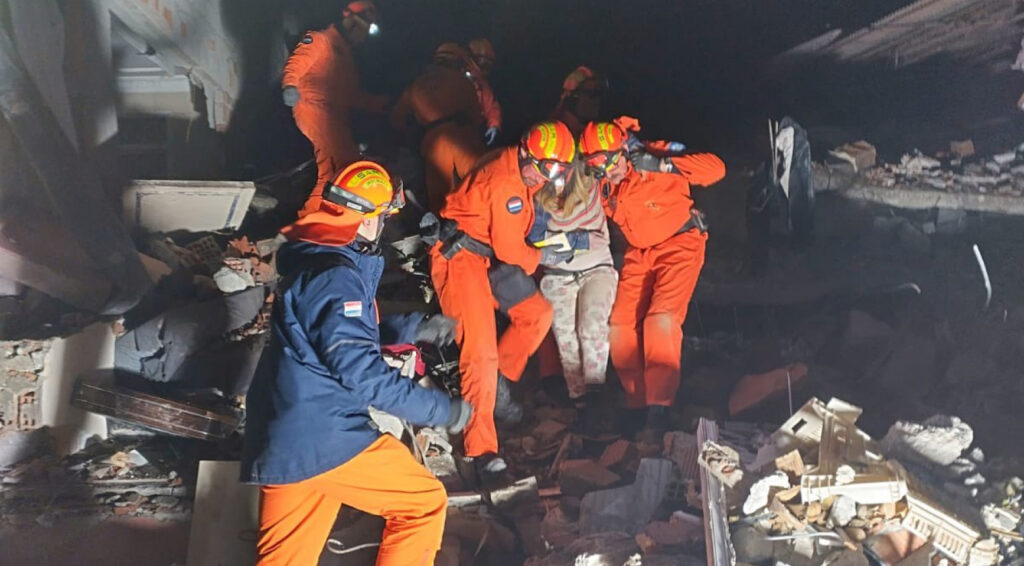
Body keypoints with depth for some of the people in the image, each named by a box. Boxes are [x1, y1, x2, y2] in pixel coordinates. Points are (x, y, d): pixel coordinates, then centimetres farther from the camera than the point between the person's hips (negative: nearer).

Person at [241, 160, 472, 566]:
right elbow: (362, 373, -22)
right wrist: (442, 410, -14)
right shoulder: (337, 277, -17)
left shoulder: (311, 262, 15)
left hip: (284, 442, 10)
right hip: (326, 441, -10)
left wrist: (413, 329, 24)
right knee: (426, 501, 7)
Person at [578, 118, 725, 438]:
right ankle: (637, 402, 12)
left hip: (680, 244, -6)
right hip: (639, 252, 6)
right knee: (621, 328, -4)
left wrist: (665, 164, -35)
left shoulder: (655, 156, -21)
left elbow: (716, 168, -26)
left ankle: (659, 406, -14)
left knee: (661, 320, -23)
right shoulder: (604, 187, -5)